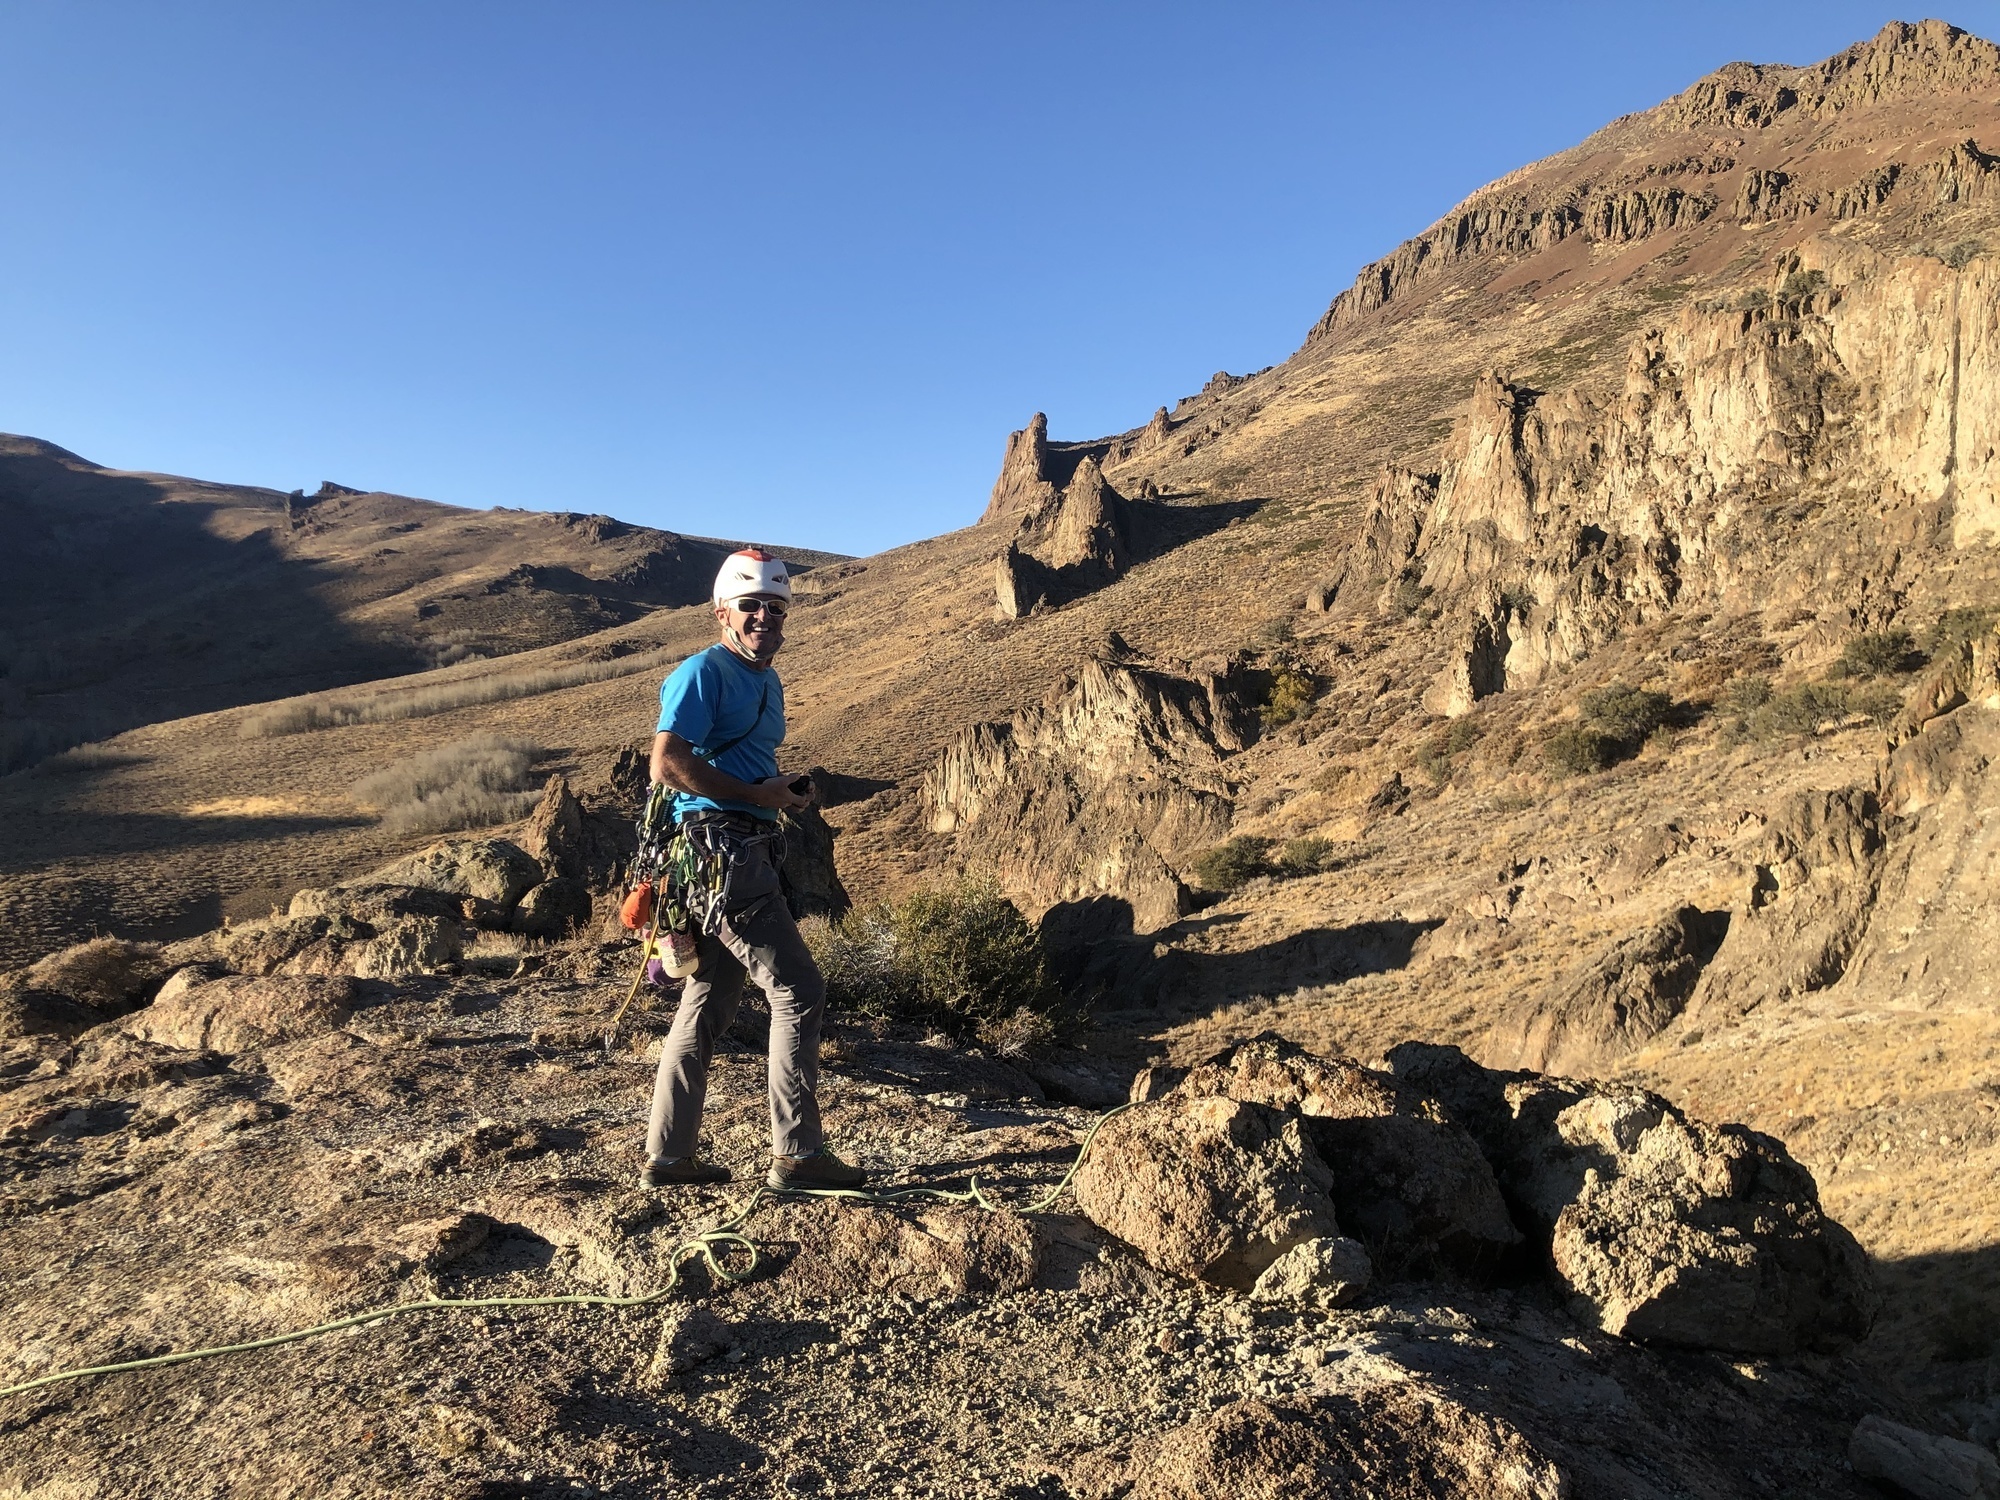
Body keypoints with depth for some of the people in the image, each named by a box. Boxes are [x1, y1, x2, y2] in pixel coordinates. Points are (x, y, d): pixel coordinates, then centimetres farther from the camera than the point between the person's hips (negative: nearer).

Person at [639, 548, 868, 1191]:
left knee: (709, 1004, 13)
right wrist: (756, 794, -17)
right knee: (799, 992, -8)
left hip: (747, 853, 10)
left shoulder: (768, 682, 19)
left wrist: (787, 790, 8)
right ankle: (797, 1152, 0)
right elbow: (668, 762, -20)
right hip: (720, 847, -10)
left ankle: (668, 1155, 21)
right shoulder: (704, 673, -10)